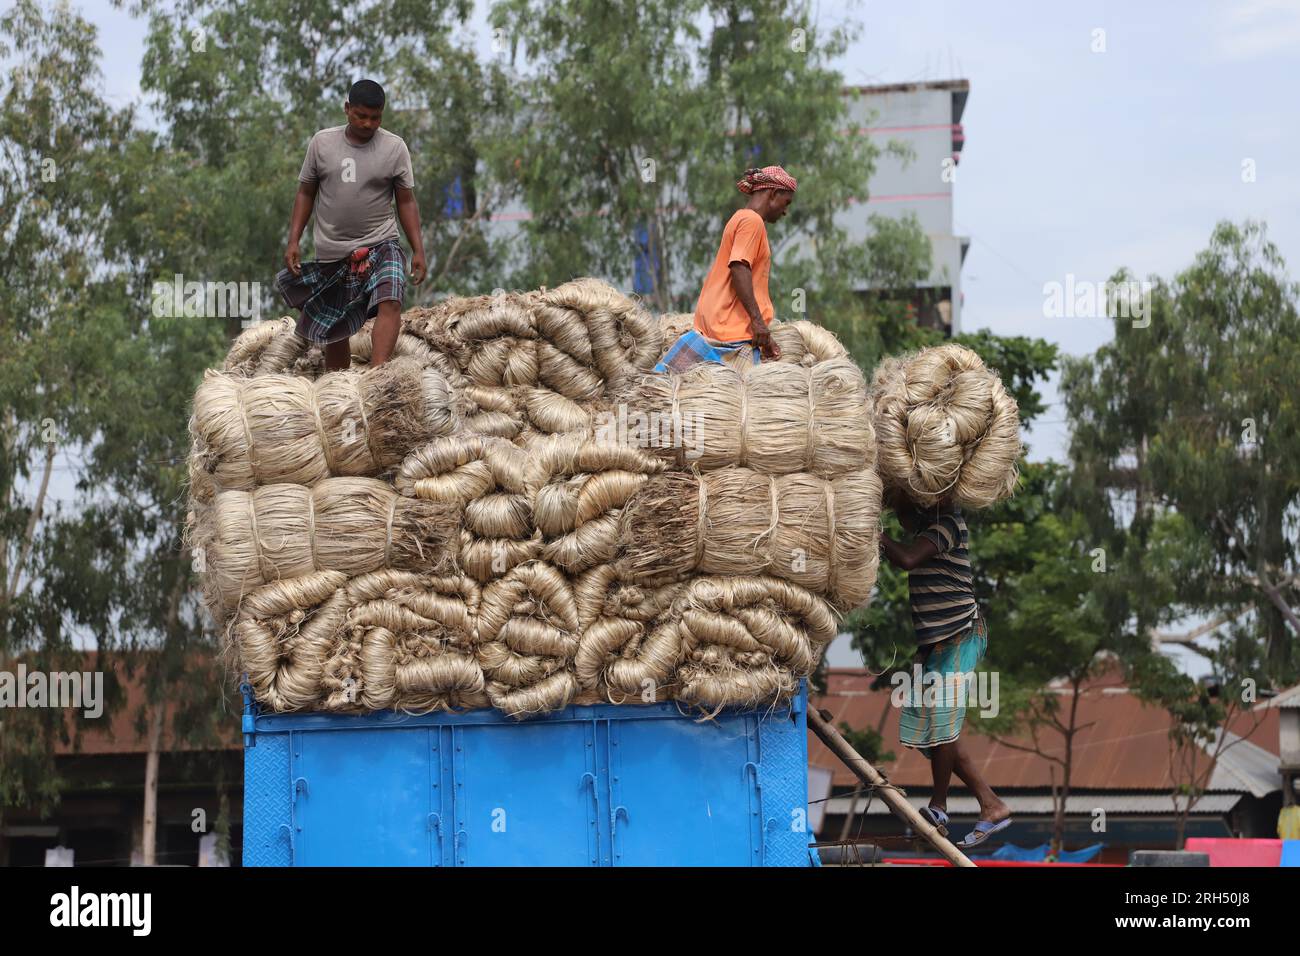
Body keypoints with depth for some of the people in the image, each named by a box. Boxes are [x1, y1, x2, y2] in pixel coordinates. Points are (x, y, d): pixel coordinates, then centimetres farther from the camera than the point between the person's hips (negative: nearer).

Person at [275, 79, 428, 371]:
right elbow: (306, 194, 8)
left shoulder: (394, 147, -1)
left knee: (390, 301, -28)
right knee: (334, 329, 7)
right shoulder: (322, 142, 2)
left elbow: (406, 202, 3)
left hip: (380, 245, -2)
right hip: (331, 252, 2)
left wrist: (418, 250, -4)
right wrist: (293, 241, 0)